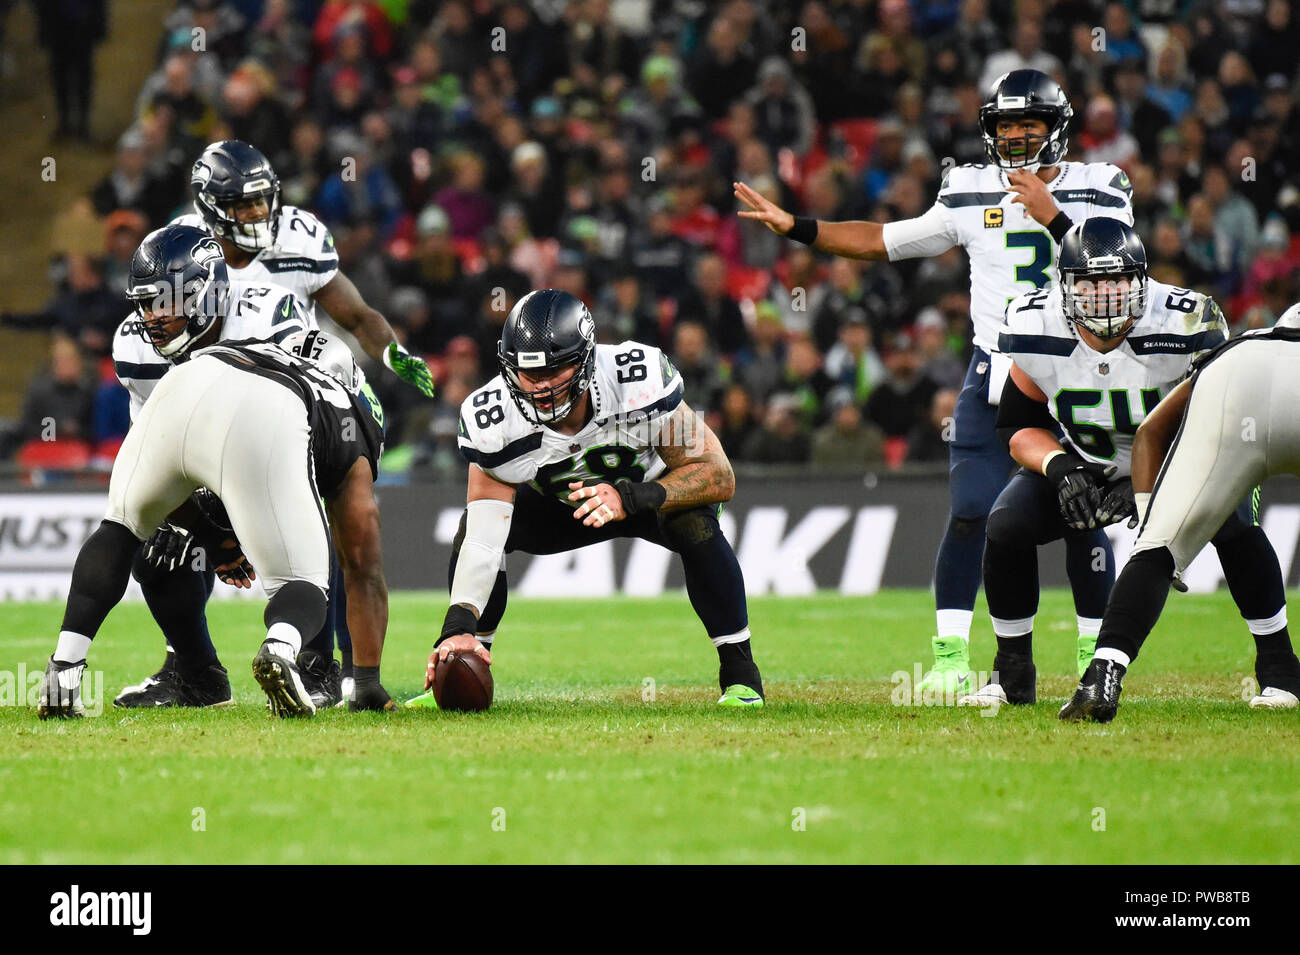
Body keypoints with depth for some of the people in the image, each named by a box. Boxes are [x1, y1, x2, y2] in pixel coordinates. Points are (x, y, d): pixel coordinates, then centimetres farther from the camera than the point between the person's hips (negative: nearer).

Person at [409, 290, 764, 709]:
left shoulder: (639, 384, -38)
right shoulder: (493, 422, -32)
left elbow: (719, 477, -31)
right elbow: (483, 540, -32)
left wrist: (631, 498, -46)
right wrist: (459, 626, -47)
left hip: (655, 489, -3)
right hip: (562, 502, 3)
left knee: (695, 525, -34)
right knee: (470, 528, -19)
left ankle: (739, 671, -18)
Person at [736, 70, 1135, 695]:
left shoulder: (1098, 188, 1)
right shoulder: (971, 193, 8)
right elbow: (885, 241, 15)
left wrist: (1052, 217, -21)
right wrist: (794, 228, 10)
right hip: (994, 376, 2)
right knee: (968, 516, -6)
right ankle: (951, 659, 1)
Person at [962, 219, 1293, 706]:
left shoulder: (1186, 328, -29)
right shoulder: (1038, 334, -19)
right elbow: (1019, 426, -6)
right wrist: (1059, 468, -27)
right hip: (1084, 463, 2)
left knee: (1232, 521, -30)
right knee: (1007, 524, -19)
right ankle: (1012, 674, 0)